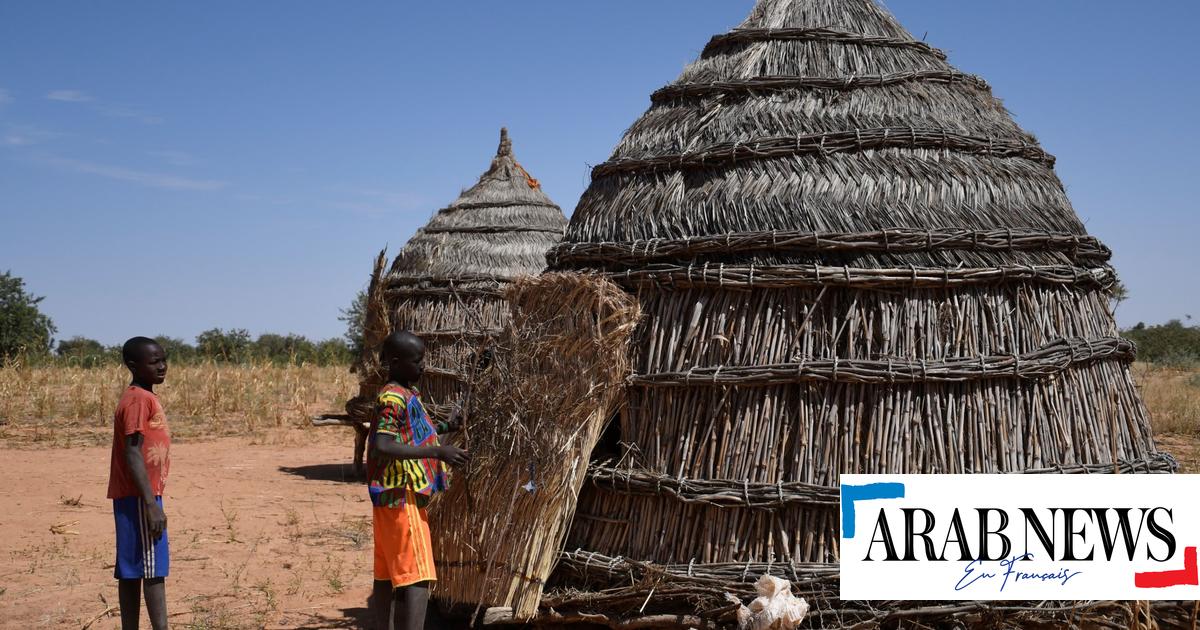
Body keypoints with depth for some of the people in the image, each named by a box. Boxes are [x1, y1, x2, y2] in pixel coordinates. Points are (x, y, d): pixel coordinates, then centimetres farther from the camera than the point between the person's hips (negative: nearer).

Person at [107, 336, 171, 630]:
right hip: (140, 499, -9)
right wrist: (151, 504, -24)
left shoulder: (145, 397, 15)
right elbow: (133, 454, -21)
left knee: (132, 571, 9)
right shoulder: (138, 400, -14)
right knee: (152, 569, -10)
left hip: (140, 497, 9)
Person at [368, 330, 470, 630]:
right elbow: (383, 446, -27)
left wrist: (444, 428, 15)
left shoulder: (406, 394, 14)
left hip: (392, 500, 10)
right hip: (402, 498, -10)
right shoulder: (394, 397, -16)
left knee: (387, 574, 13)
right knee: (418, 577, -13)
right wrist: (437, 451, -28)